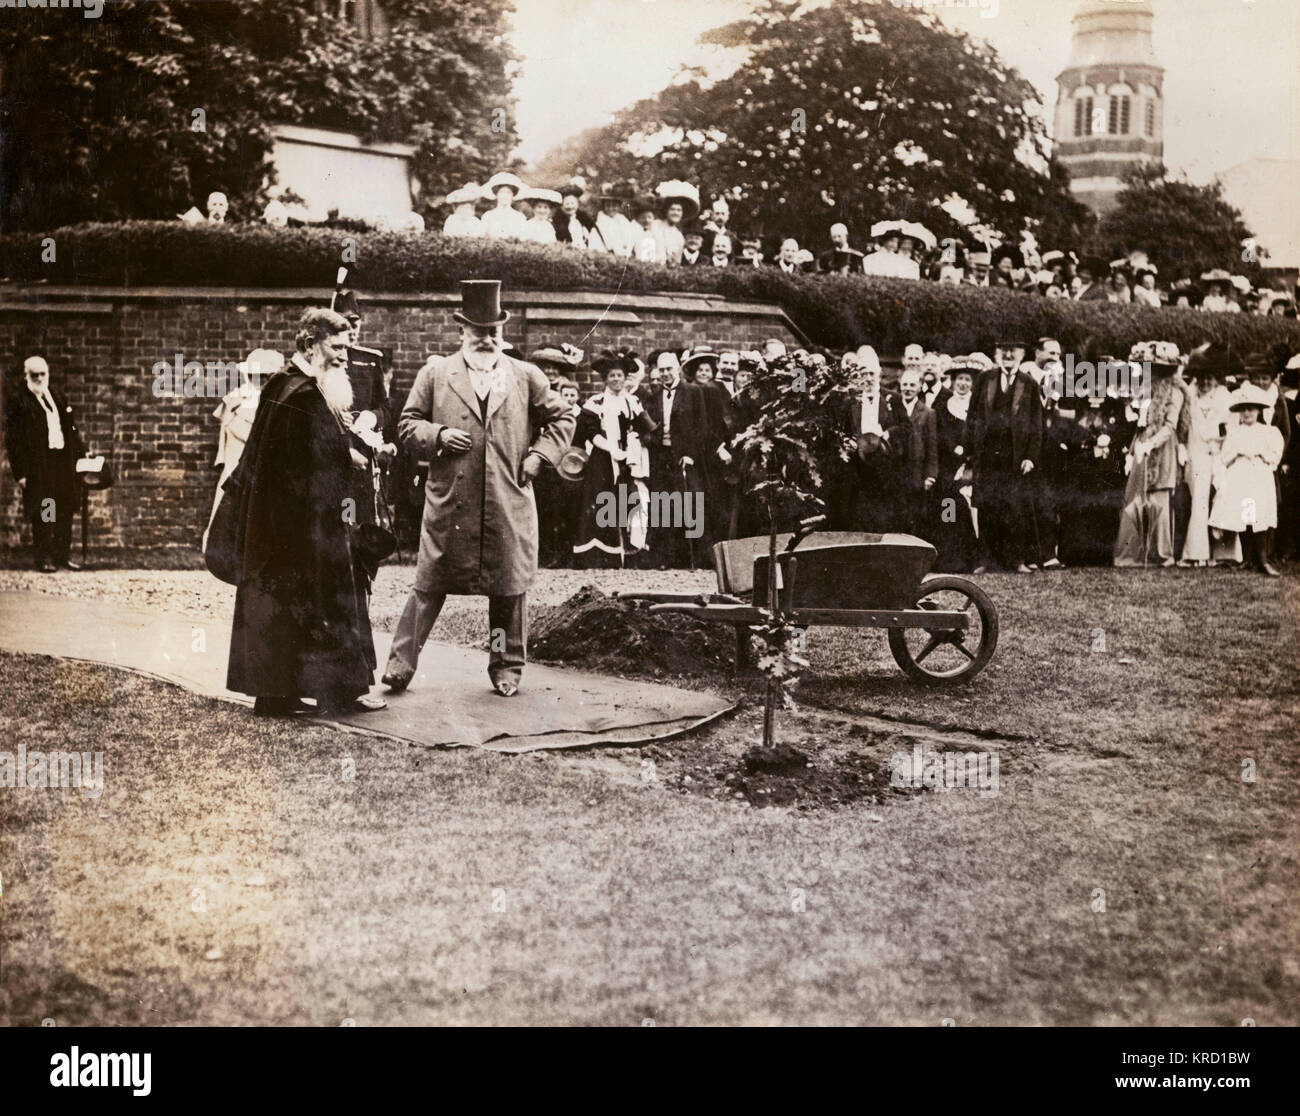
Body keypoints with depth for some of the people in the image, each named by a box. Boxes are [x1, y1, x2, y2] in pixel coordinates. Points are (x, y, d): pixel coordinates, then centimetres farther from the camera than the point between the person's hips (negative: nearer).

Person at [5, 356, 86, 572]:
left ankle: (63, 554, 21)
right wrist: (20, 472, -14)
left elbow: (71, 428, 18)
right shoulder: (18, 403, -6)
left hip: (63, 462, 6)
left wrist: (81, 451, 9)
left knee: (65, 511, 10)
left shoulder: (58, 397, 13)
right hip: (38, 467, -6)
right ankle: (43, 557, 11)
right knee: (42, 514, 1)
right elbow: (13, 440, -10)